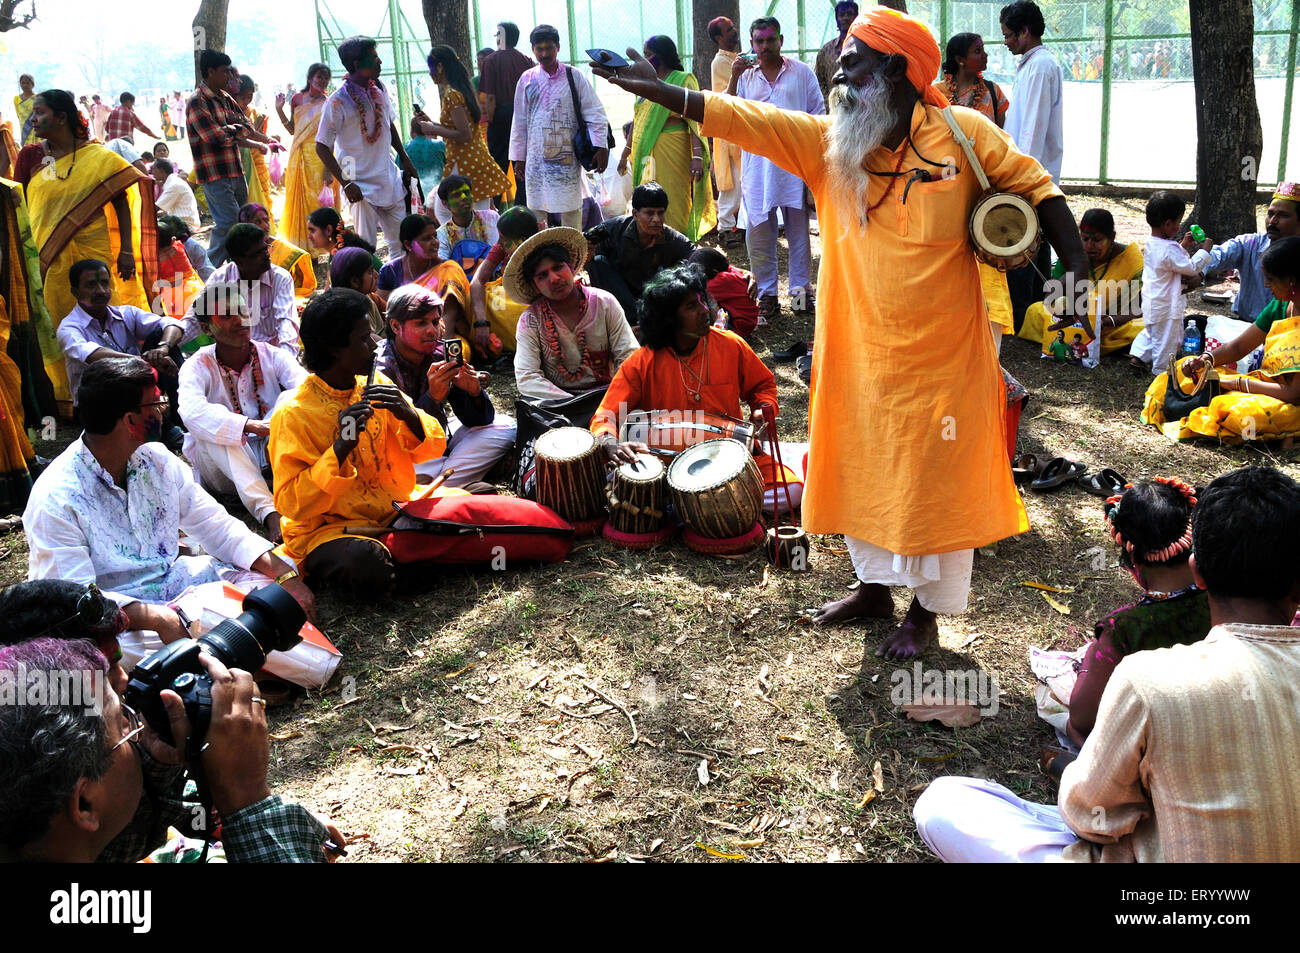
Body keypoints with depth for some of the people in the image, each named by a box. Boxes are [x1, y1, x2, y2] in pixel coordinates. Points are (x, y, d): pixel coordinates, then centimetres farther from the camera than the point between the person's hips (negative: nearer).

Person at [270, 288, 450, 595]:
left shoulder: (376, 387, 7)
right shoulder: (294, 415, -11)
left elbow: (433, 448, 7)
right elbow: (292, 504, -15)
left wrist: (409, 415, -14)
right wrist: (341, 447, -26)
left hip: (395, 511, 6)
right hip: (329, 529, -5)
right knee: (367, 567, -38)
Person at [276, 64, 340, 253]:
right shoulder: (297, 99, 9)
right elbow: (292, 130, 14)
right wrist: (279, 110, 2)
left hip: (319, 159, -4)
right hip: (299, 157, 4)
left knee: (318, 201, -3)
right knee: (298, 200, 8)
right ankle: (299, 245, 17)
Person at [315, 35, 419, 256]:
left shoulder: (378, 89, 4)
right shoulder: (338, 101, -15)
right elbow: (322, 147, -13)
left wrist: (405, 160, 17)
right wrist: (346, 184, -17)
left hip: (389, 179, 6)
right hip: (362, 186, -6)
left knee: (401, 241, 9)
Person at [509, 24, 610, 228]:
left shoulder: (574, 77, 1)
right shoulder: (527, 80, 6)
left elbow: (595, 113, 0)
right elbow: (519, 121, 11)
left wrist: (600, 147, -9)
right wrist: (518, 157, 10)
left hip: (567, 156, -1)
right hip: (536, 156, 1)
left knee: (571, 207, 3)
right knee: (536, 210, 2)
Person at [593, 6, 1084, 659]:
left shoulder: (964, 133, -8)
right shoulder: (827, 144, 1)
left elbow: (1033, 186, -1)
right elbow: (746, 119, -4)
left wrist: (1076, 267, -9)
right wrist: (658, 90, -10)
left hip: (941, 356, -4)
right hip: (860, 352, 4)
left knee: (935, 482, 6)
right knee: (861, 469, 16)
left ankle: (928, 610, 24)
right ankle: (875, 586, 37)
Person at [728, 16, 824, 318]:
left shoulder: (801, 72, 6)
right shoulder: (745, 76, 9)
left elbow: (818, 115, 9)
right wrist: (734, 78, -11)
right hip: (757, 164, 1)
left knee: (799, 230, 5)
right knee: (759, 231, 1)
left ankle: (800, 290, 14)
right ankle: (766, 293, 10)